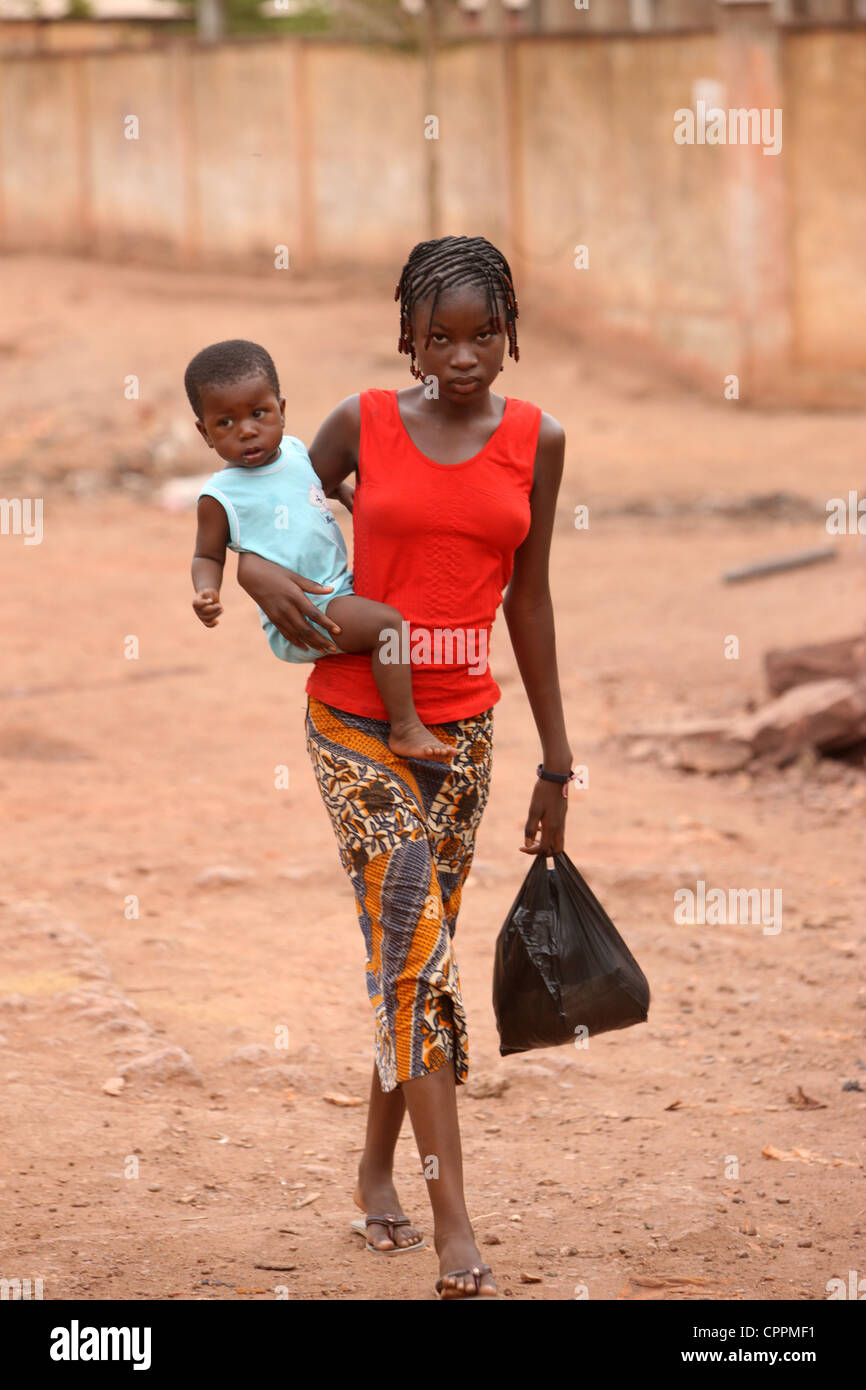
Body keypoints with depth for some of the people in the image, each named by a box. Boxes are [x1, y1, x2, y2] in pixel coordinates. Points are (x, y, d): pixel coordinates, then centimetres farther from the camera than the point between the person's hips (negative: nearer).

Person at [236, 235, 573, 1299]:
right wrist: (257, 571, -15)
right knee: (417, 949, -11)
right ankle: (453, 1224, -13)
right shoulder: (364, 425, -4)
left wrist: (556, 762, 10)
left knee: (414, 954, 9)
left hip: (461, 725, 3)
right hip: (355, 720, -3)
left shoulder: (536, 441, 2)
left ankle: (377, 1167, 29)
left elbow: (527, 601, 8)